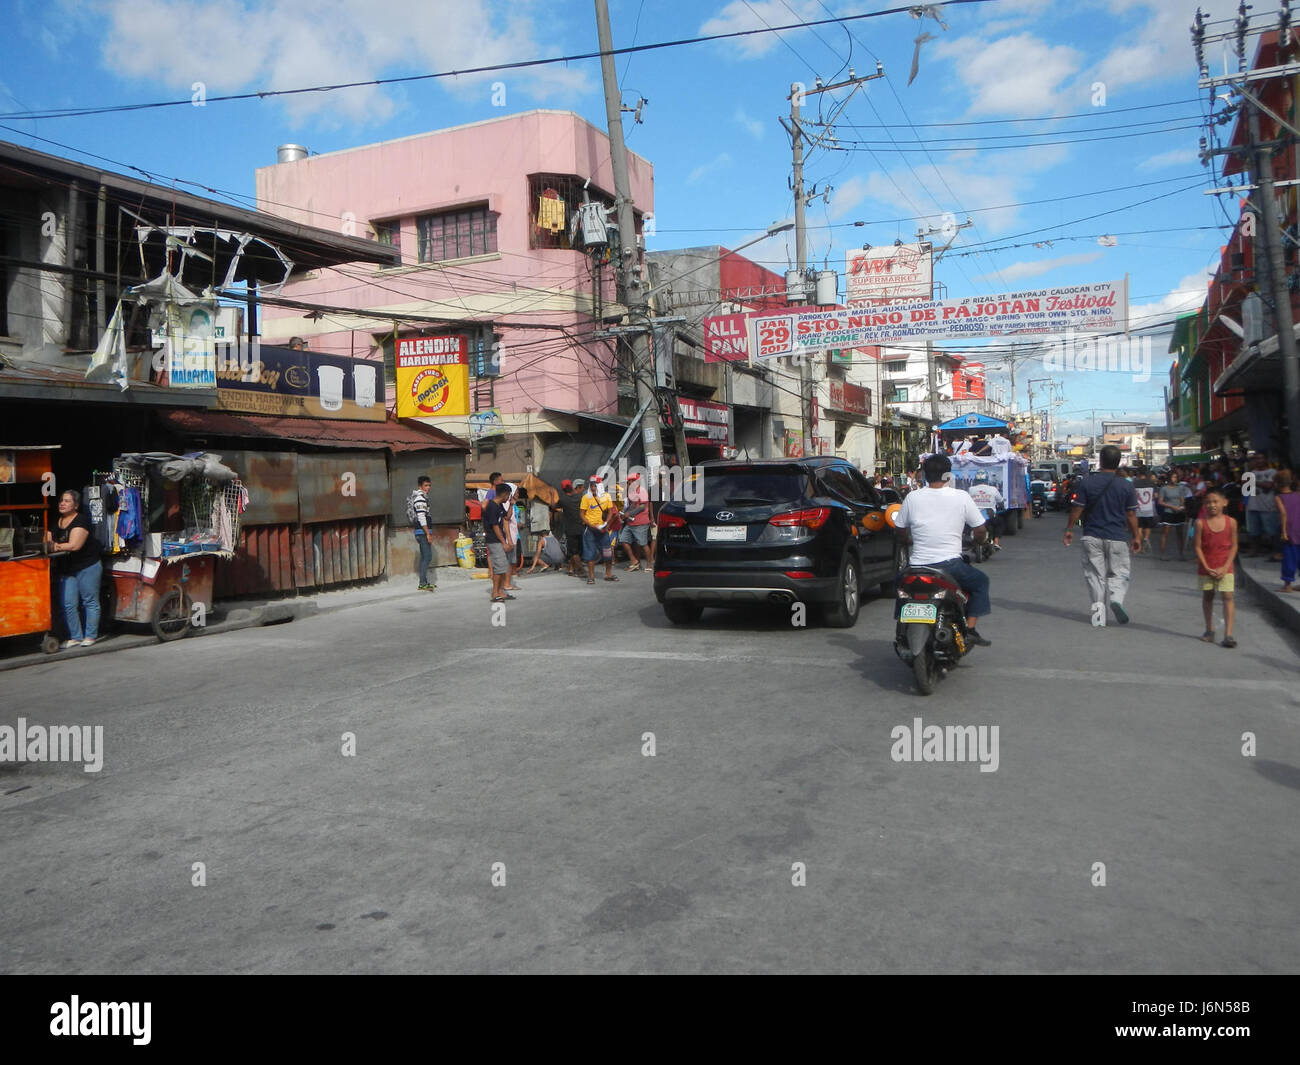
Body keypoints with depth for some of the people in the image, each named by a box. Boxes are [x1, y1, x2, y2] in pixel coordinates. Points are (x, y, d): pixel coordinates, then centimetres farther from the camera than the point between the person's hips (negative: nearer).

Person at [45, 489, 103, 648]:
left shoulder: (81, 520, -12)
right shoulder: (55, 522, 11)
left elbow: (74, 545, -21)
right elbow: (47, 541, 8)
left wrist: (55, 547, -13)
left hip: (87, 567, -7)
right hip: (66, 570, 7)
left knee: (90, 602, 3)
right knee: (68, 604, 3)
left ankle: (90, 635, 11)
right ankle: (75, 636, 12)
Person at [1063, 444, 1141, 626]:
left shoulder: (1087, 482, -5)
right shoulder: (1126, 486, -2)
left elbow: (1077, 509, -4)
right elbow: (1131, 515, 1)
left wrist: (1069, 529, 7)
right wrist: (1136, 536, 12)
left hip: (1092, 536, 0)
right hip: (1117, 538, 0)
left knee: (1095, 573, 7)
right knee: (1118, 572, 10)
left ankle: (1099, 606, 2)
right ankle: (1116, 598, -14)